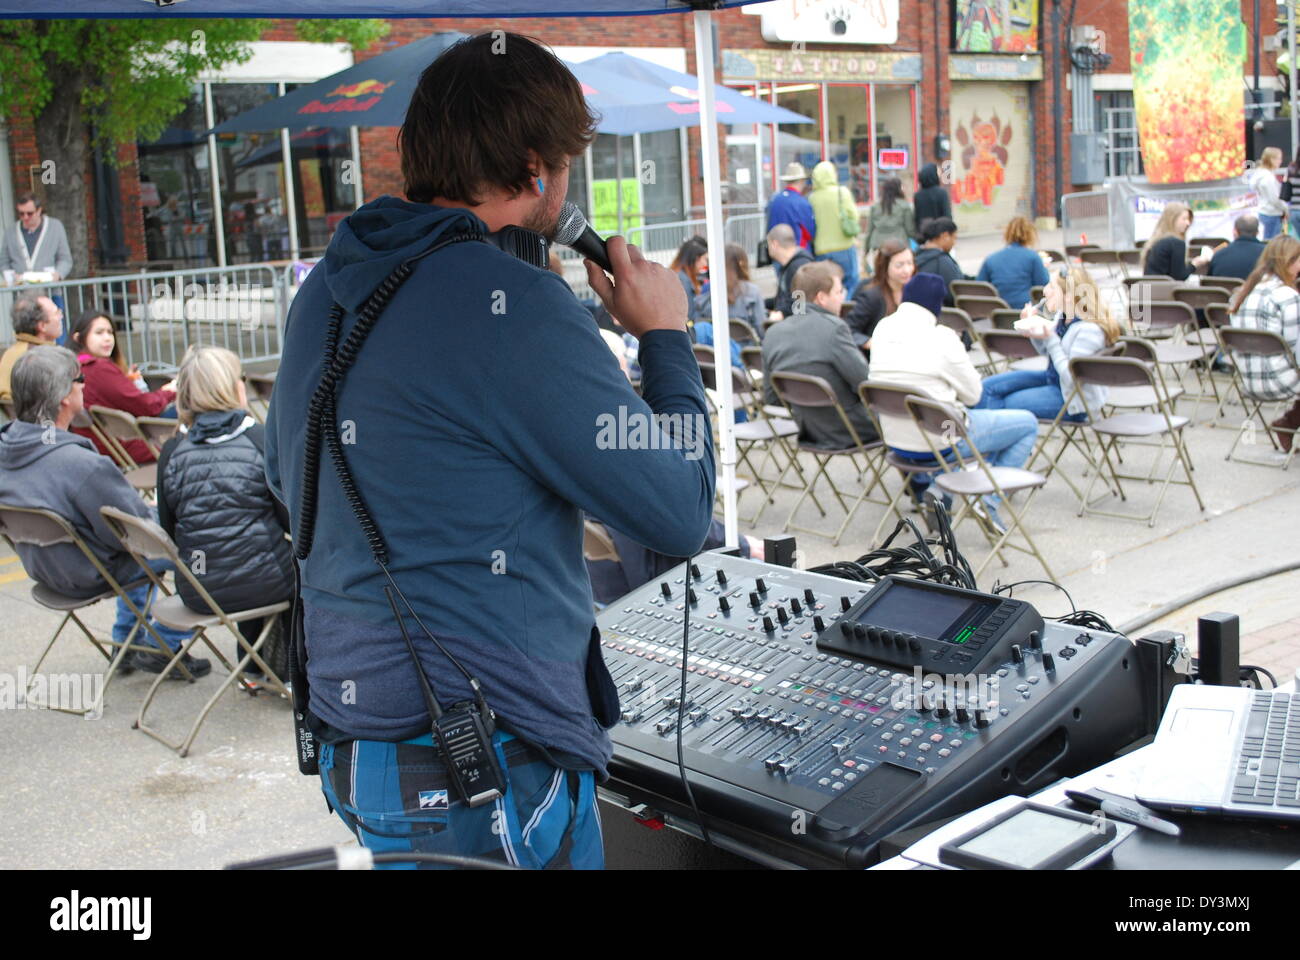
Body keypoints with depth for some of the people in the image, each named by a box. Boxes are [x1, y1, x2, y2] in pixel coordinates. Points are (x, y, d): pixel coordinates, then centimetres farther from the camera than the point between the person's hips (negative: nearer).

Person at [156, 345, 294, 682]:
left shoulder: (172, 451, -1)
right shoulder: (261, 439, -11)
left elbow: (169, 531, 4)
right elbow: (295, 520, -9)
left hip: (195, 591, 5)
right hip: (256, 584, -4)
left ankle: (253, 667, 41)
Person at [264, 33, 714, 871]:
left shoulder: (323, 294, 6)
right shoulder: (516, 306, -19)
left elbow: (288, 482, 23)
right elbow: (681, 515, -13)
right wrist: (666, 336, 0)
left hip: (352, 744, 8)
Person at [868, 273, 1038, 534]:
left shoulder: (882, 329, -1)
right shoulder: (941, 338, -18)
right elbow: (972, 395, -6)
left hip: (894, 440, 7)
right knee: (1028, 424, 9)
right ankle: (989, 502, 0)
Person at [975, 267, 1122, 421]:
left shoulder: (1089, 330, -27)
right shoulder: (1062, 316, -4)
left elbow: (1072, 377, -27)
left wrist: (1050, 338, -27)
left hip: (1076, 401, -9)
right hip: (1053, 379, 9)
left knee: (1009, 404, -15)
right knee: (988, 387, 3)